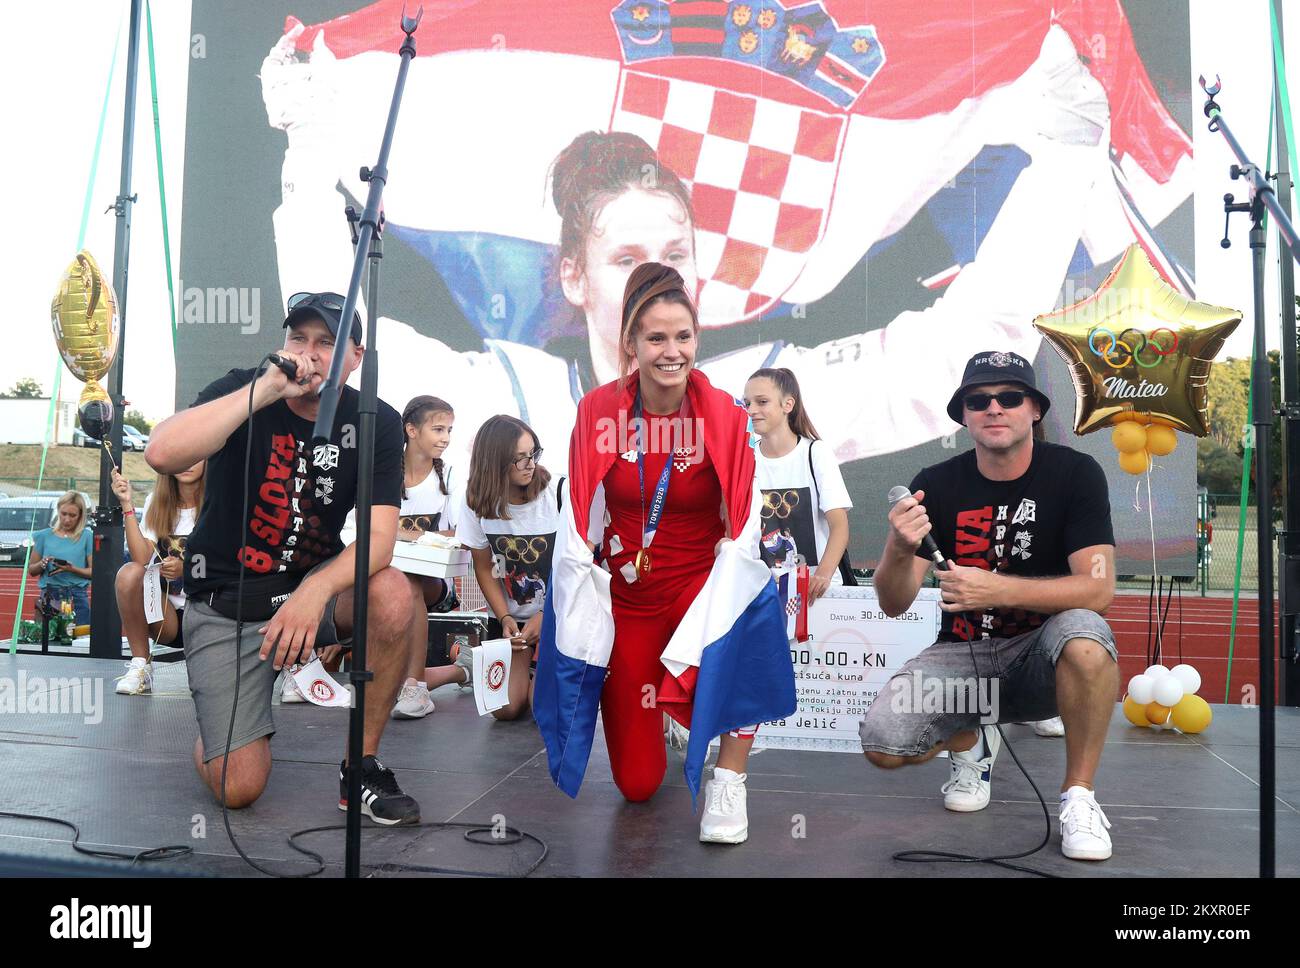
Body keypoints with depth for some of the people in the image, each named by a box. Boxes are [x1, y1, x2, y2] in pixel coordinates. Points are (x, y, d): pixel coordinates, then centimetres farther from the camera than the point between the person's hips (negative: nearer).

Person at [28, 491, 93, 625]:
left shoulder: (86, 536, 3)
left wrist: (72, 569, -15)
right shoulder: (45, 535, 9)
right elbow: (31, 570, 14)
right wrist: (42, 564, -5)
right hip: (49, 596, 2)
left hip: (77, 597, -2)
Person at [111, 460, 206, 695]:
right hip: (165, 615, 2)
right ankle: (141, 667, -13)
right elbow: (141, 558, -10)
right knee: (129, 572, -26)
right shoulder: (157, 502, 5)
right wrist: (127, 505, -14)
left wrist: (186, 568, -25)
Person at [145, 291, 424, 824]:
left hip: (314, 584, 2)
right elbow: (162, 454, -31)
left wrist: (316, 591, -36)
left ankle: (363, 765, -12)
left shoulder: (376, 423, -8)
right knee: (239, 787, -11)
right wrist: (268, 388, -34)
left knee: (393, 596, -33)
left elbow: (379, 537, -18)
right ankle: (217, 727, 28)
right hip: (226, 601, -1)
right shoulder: (243, 389, -12)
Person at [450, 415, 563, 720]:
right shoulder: (479, 504, -7)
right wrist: (505, 618, -8)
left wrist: (545, 616, -12)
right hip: (509, 617, 2)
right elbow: (484, 568, 4)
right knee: (506, 708, -9)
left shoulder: (559, 493, -16)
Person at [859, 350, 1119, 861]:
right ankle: (970, 742, 16)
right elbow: (893, 604, -7)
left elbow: (1098, 588, -19)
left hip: (1040, 655, -2)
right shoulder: (937, 484, -4)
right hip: (962, 655, 2)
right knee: (881, 743, -21)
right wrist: (900, 551, -30)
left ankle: (1078, 794, -12)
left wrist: (998, 590, -32)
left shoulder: (1075, 473, -8)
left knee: (1084, 635, -36)